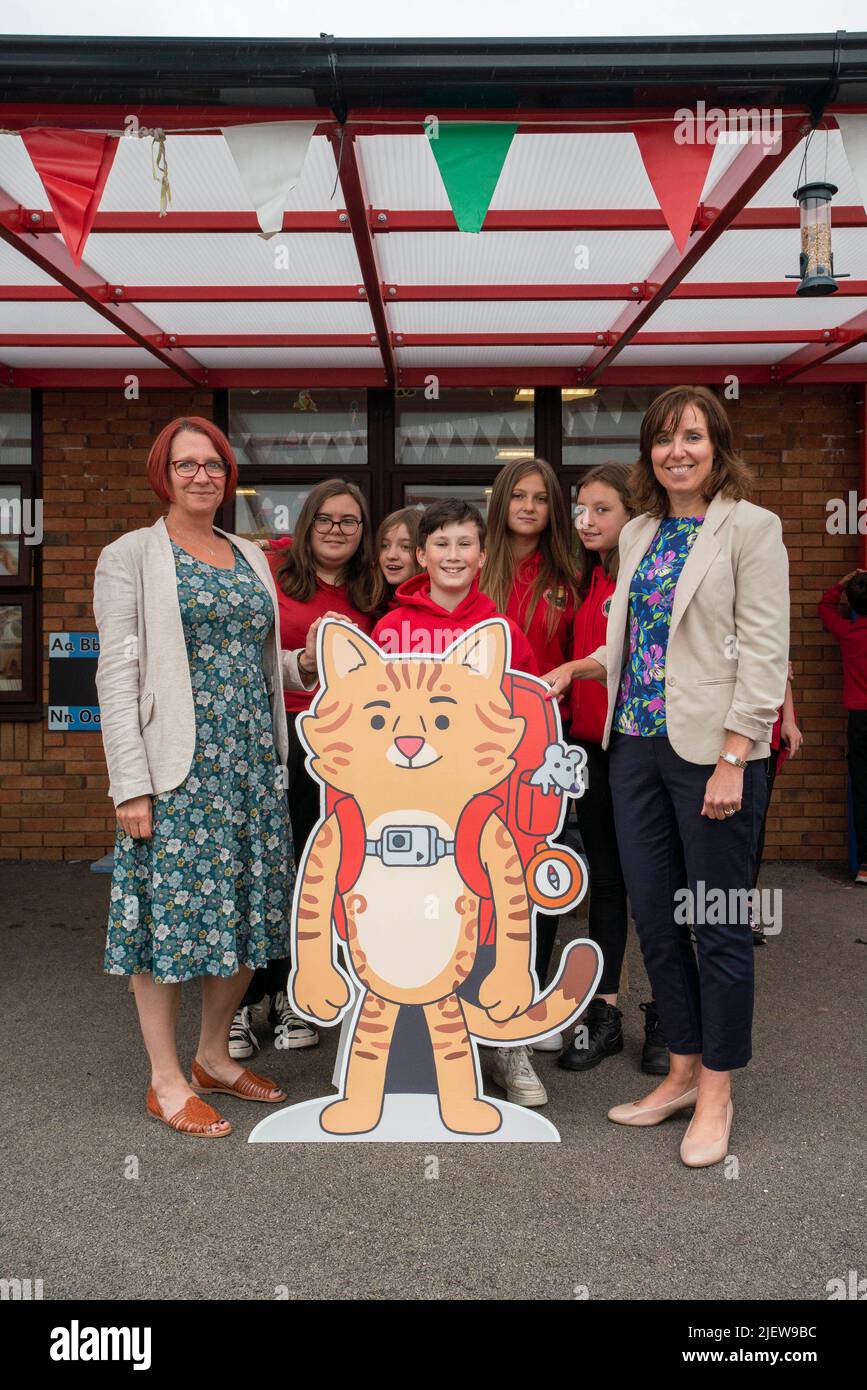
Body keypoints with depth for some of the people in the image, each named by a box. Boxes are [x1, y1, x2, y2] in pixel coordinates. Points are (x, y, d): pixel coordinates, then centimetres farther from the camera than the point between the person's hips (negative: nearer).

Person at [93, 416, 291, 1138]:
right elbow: (116, 674, -8)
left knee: (248, 909, 9)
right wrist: (131, 782, -14)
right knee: (171, 909, -1)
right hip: (176, 764, -6)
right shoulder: (131, 556, -1)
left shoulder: (252, 557, 16)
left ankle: (215, 1056, 27)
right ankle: (166, 1080, 14)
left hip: (252, 759, 6)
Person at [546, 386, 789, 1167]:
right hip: (638, 743, 6)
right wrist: (575, 669, 7)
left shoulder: (751, 528, -5)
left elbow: (764, 653, -11)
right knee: (654, 917, 11)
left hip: (712, 748, -6)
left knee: (719, 925, 4)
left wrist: (732, 760, -17)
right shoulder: (637, 533, 14)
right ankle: (683, 1072, 28)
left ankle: (717, 1090, 20)